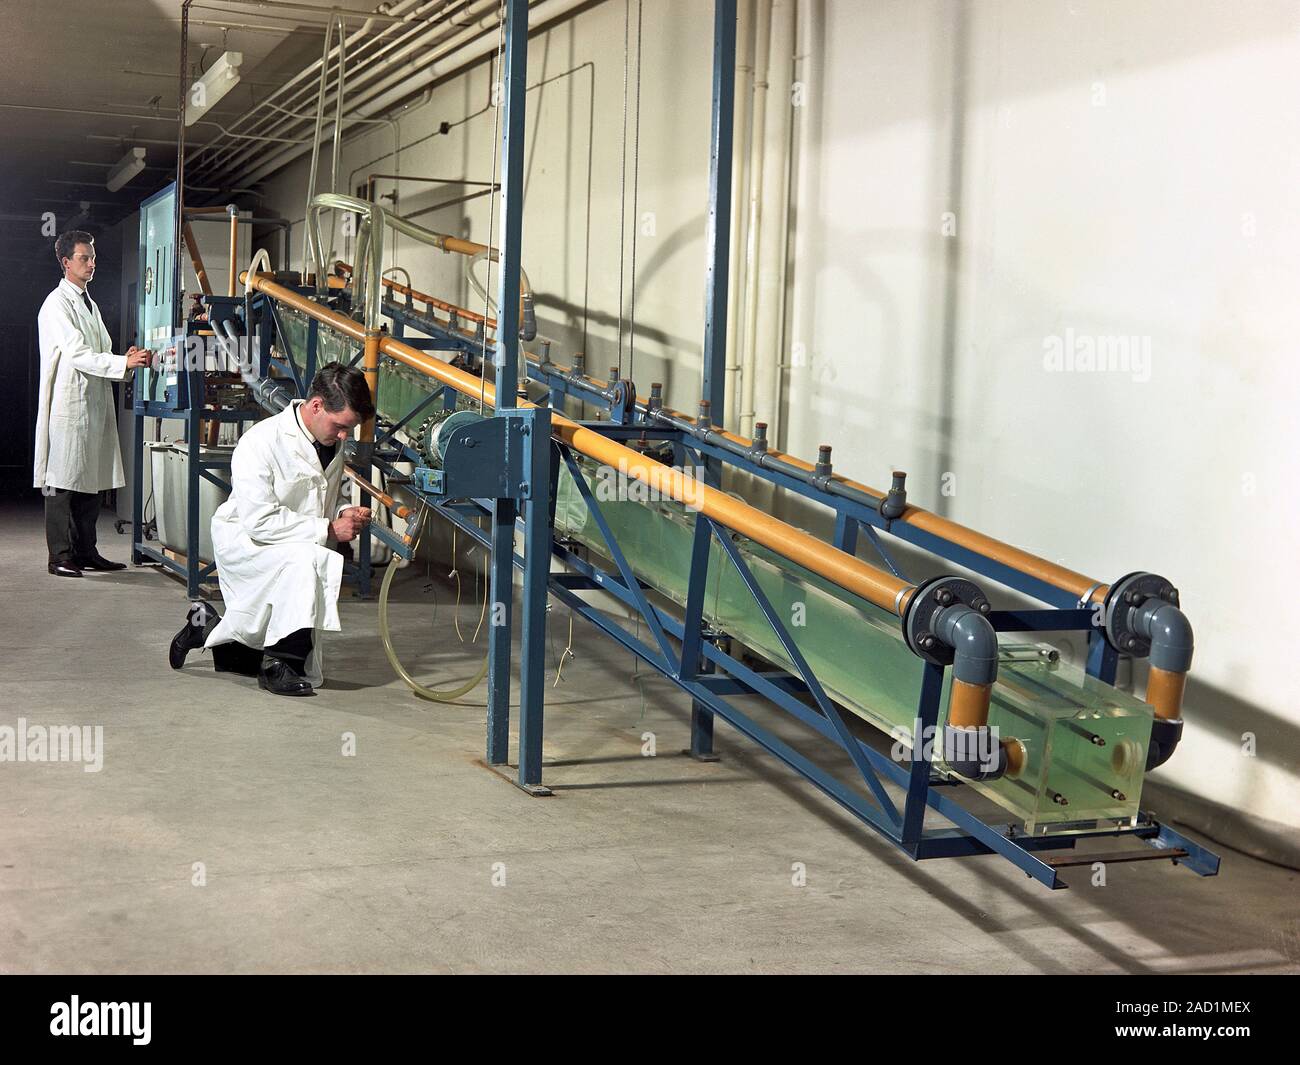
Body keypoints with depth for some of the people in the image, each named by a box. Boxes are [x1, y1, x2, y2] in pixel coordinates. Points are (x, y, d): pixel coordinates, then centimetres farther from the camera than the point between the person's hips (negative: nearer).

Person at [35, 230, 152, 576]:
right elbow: (77, 354, -18)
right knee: (62, 482, -5)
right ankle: (60, 557, -1)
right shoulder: (57, 304, -8)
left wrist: (128, 362, 0)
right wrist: (125, 363, -24)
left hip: (95, 403, 9)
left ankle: (86, 552, 17)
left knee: (91, 482, 11)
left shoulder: (90, 304, 20)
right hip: (68, 403, -9)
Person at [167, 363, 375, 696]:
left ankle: (207, 628, 30)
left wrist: (345, 515, -7)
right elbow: (260, 521, -30)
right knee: (308, 560, -38)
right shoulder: (262, 442, -24)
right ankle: (278, 666, -24)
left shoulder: (332, 443, 0)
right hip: (245, 542, -7)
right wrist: (329, 530, -29)